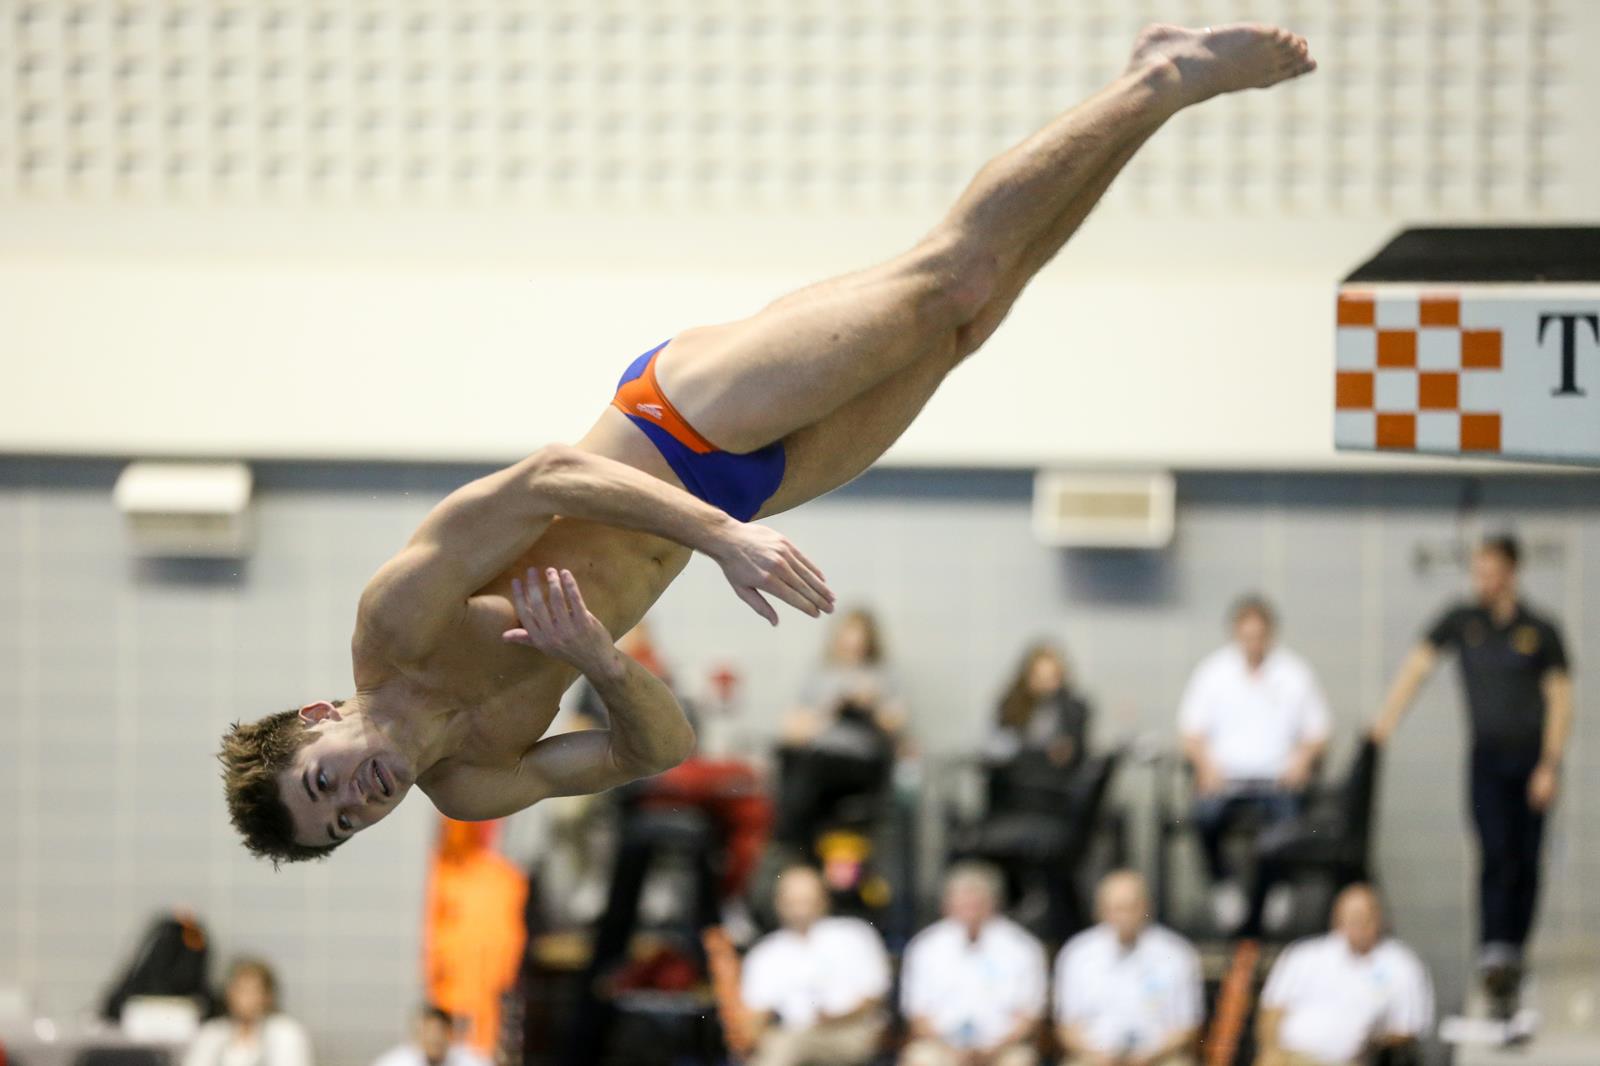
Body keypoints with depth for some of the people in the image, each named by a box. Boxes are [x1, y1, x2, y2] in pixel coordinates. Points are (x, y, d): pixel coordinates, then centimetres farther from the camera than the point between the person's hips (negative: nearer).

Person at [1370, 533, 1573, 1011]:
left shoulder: (1540, 631, -1)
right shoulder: (1462, 621, 2)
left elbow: (1560, 700, 0)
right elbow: (1416, 667, -2)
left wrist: (1550, 766, -7)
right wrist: (1386, 721, -14)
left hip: (1532, 754, 0)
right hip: (1488, 755, 0)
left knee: (1526, 860, 4)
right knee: (1496, 855, -14)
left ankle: (1515, 950, 16)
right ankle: (1493, 953, -21)